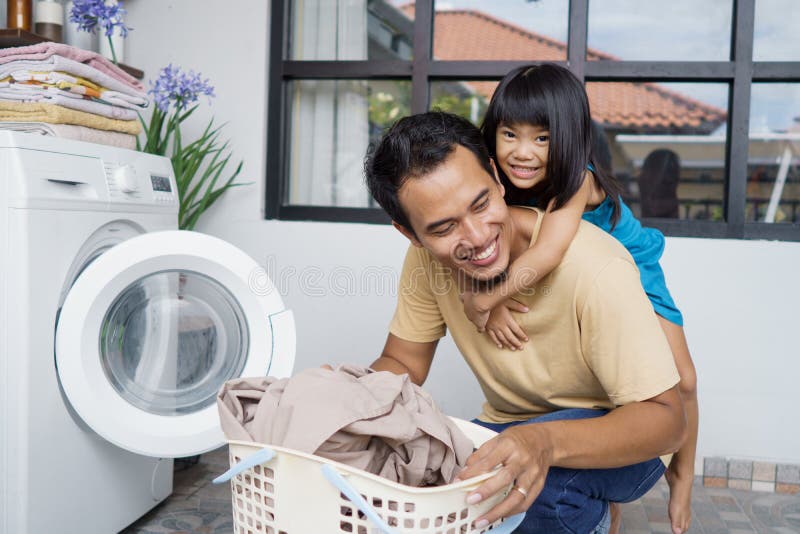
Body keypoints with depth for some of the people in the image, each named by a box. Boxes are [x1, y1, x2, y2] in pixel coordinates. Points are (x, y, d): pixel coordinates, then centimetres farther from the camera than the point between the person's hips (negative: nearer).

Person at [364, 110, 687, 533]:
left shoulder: (596, 269, -31)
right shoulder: (427, 257, -15)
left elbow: (666, 419, -29)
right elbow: (400, 364, -4)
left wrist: (547, 442, -48)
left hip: (621, 441, -5)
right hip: (508, 428, 5)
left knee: (542, 476, -37)